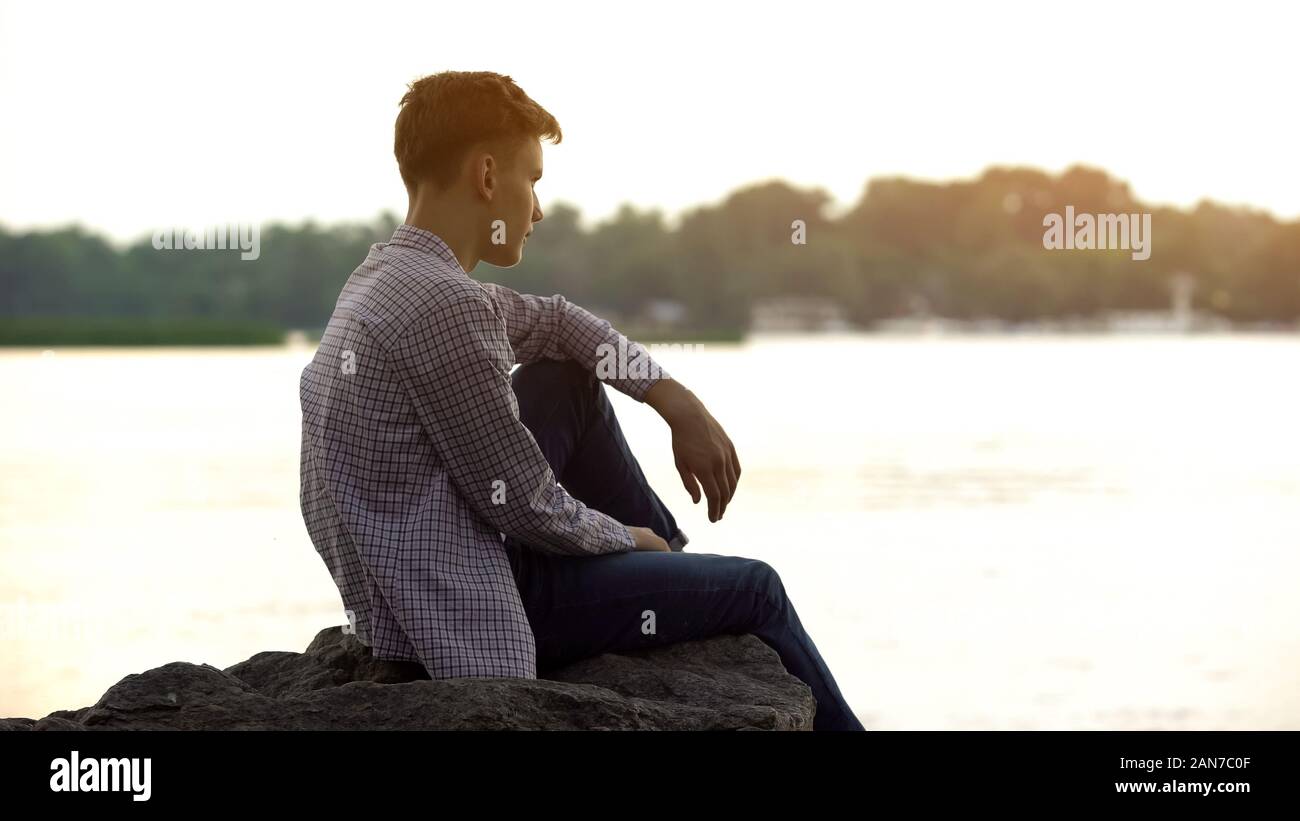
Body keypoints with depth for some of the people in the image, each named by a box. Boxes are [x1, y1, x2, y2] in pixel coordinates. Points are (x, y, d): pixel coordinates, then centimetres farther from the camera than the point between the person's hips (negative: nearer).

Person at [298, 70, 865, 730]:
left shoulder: (384, 277, 6)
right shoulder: (442, 305, -24)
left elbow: (551, 321, 20)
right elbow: (523, 503, -20)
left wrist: (677, 402, 10)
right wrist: (626, 537, -1)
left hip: (403, 584, 9)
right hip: (462, 617, -9)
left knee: (569, 382, 22)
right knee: (754, 590, 7)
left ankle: (677, 565, 32)